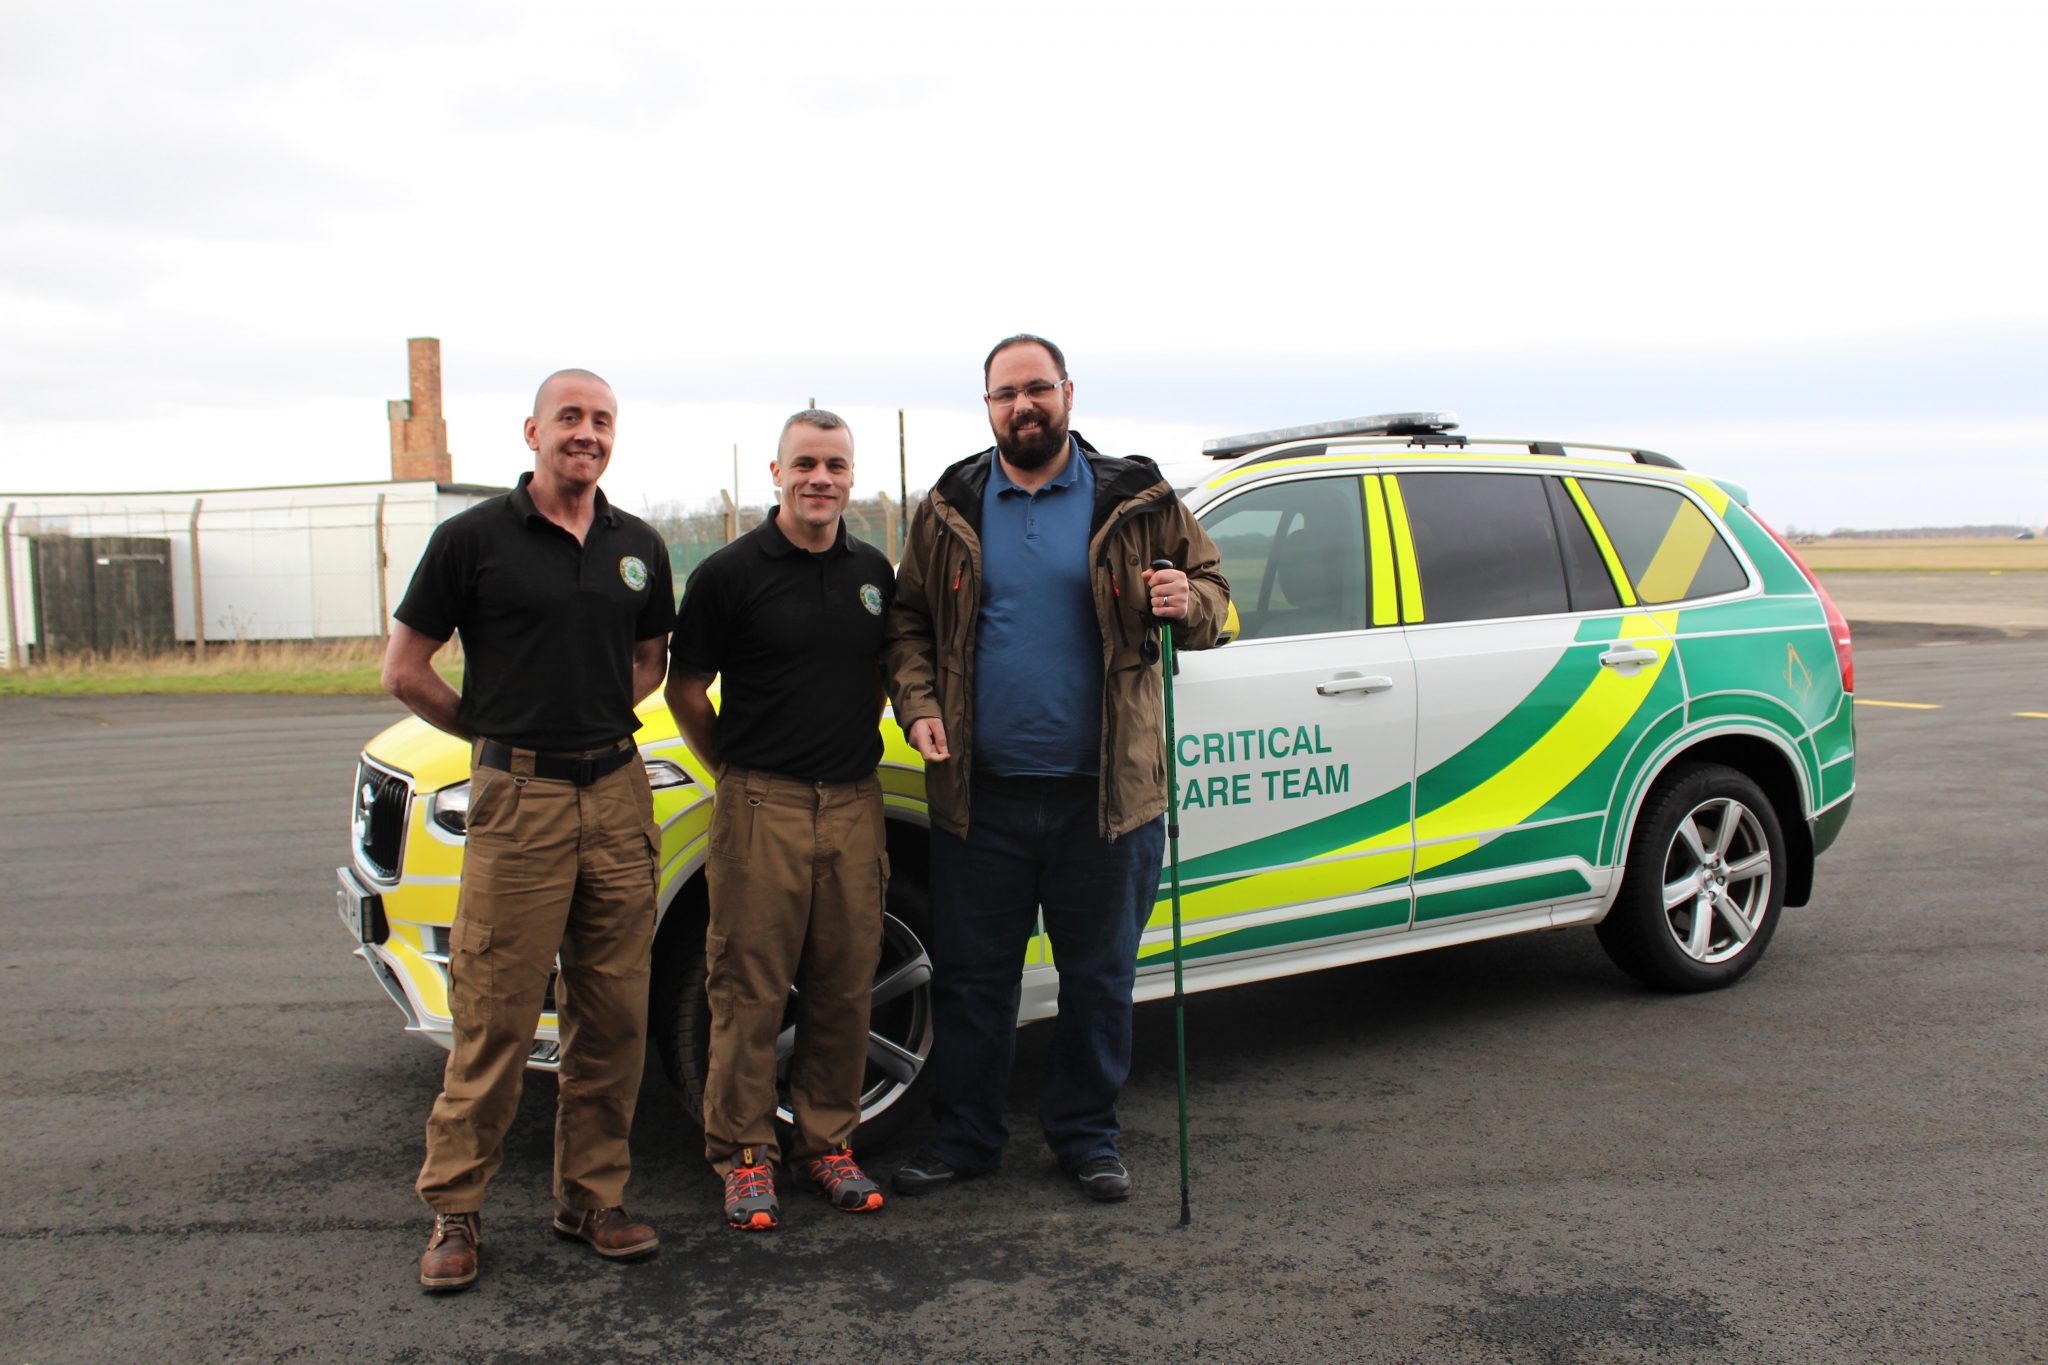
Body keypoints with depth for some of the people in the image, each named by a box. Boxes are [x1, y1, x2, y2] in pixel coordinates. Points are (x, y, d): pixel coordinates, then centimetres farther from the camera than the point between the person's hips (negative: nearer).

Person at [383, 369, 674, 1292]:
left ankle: (591, 1195, 21)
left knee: (614, 1015, 8)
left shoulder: (638, 548, 11)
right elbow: (404, 670, 2)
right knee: (493, 1018, -1)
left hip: (619, 796, 4)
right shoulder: (474, 538, -2)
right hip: (517, 801, -4)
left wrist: (596, 722, 10)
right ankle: (454, 1211, 13)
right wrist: (504, 734, 6)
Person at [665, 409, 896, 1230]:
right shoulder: (731, 574, -4)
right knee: (749, 989, 1)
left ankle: (827, 1141, 22)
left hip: (854, 805, 4)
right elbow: (685, 688, 2)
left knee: (845, 987, 9)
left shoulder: (874, 572, 10)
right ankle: (744, 1153, 13)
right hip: (762, 808, -4)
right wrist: (739, 775, 6)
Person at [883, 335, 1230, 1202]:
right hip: (980, 792, 1)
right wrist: (918, 707, -2)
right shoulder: (949, 511, 8)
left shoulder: (1134, 502, 3)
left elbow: (1213, 592, 9)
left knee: (1099, 974, 10)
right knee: (970, 974, 9)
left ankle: (1085, 1134, 28)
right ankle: (964, 1135, 26)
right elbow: (909, 622, 14)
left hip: (1106, 789, -1)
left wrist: (1187, 602, -14)